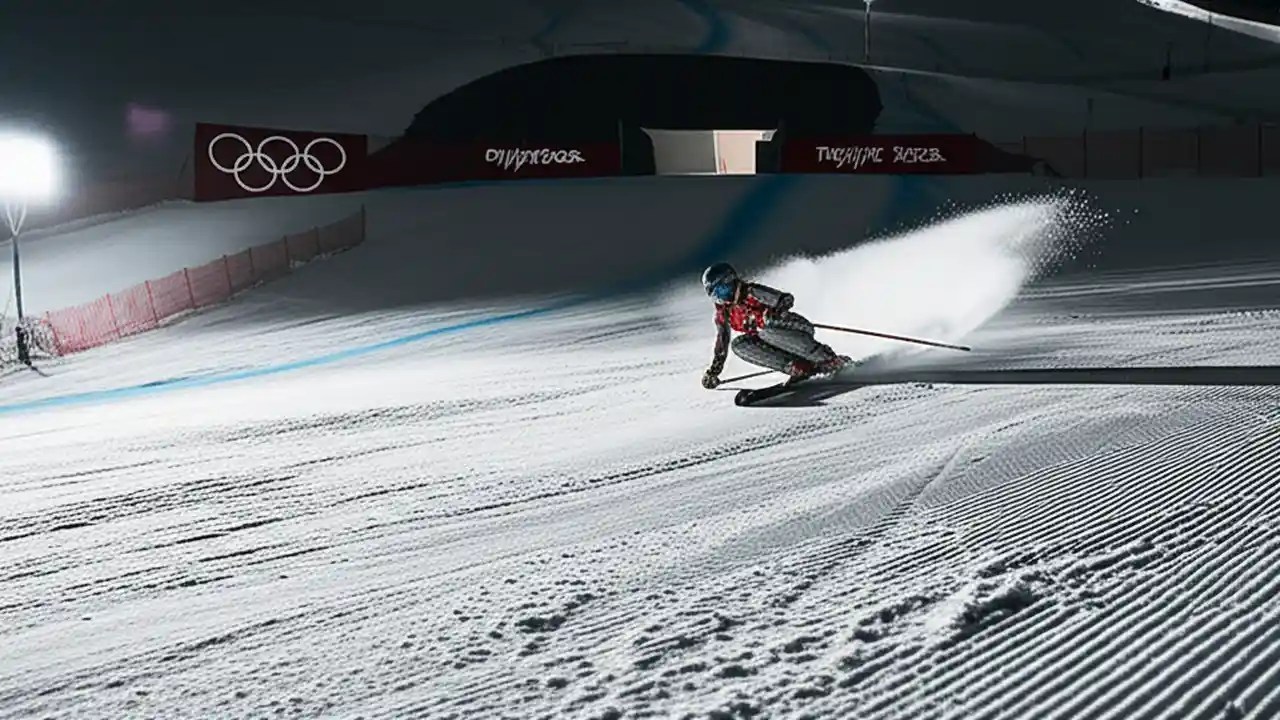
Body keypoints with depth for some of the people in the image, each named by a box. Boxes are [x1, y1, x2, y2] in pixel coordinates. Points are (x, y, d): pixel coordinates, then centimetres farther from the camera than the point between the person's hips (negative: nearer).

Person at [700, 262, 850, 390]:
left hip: (799, 329, -7)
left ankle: (830, 359, -28)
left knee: (767, 331, -36)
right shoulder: (722, 314, 6)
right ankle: (798, 367, -21)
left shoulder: (751, 292, -12)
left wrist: (772, 314, -38)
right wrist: (713, 372, 14)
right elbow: (722, 343, 18)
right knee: (738, 344, -15)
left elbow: (787, 299, -20)